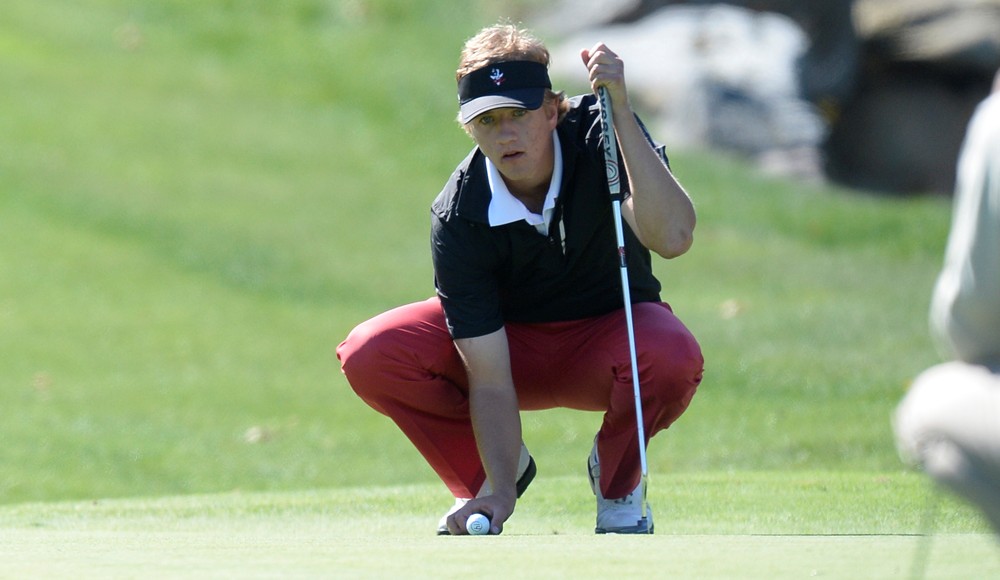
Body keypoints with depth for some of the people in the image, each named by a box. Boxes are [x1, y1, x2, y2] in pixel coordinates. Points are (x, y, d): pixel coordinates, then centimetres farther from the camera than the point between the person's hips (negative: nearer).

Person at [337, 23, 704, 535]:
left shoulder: (598, 133, -24)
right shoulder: (458, 218, -25)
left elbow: (672, 237, -42)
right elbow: (489, 379, -26)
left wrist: (619, 112, -46)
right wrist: (500, 492, -37)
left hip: (606, 333, -1)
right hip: (509, 338, 1)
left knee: (671, 354, -38)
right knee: (370, 354, -25)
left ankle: (616, 481, -4)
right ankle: (482, 478, 3)